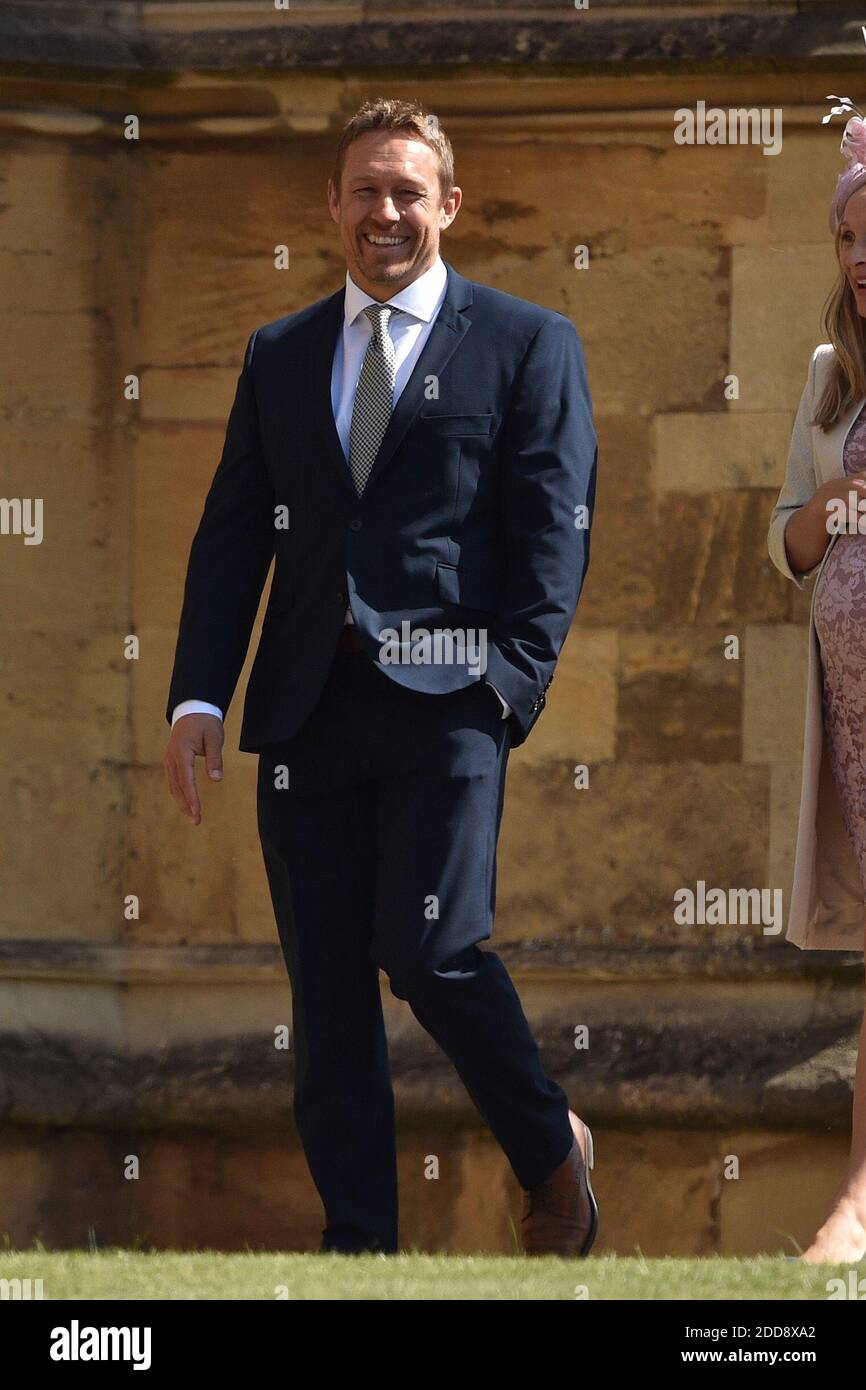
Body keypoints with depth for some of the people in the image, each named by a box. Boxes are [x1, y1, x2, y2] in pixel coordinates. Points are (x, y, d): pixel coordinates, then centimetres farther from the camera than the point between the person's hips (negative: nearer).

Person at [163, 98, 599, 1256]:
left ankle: (551, 1151, 10)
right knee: (325, 988, 2)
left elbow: (555, 535, 0)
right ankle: (357, 1244, 7)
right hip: (309, 713, 4)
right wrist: (200, 695, 2)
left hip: (447, 698, -4)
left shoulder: (527, 344, 5)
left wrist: (513, 690, -11)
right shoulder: (280, 356, 16)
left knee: (431, 947, -15)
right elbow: (234, 535, 13)